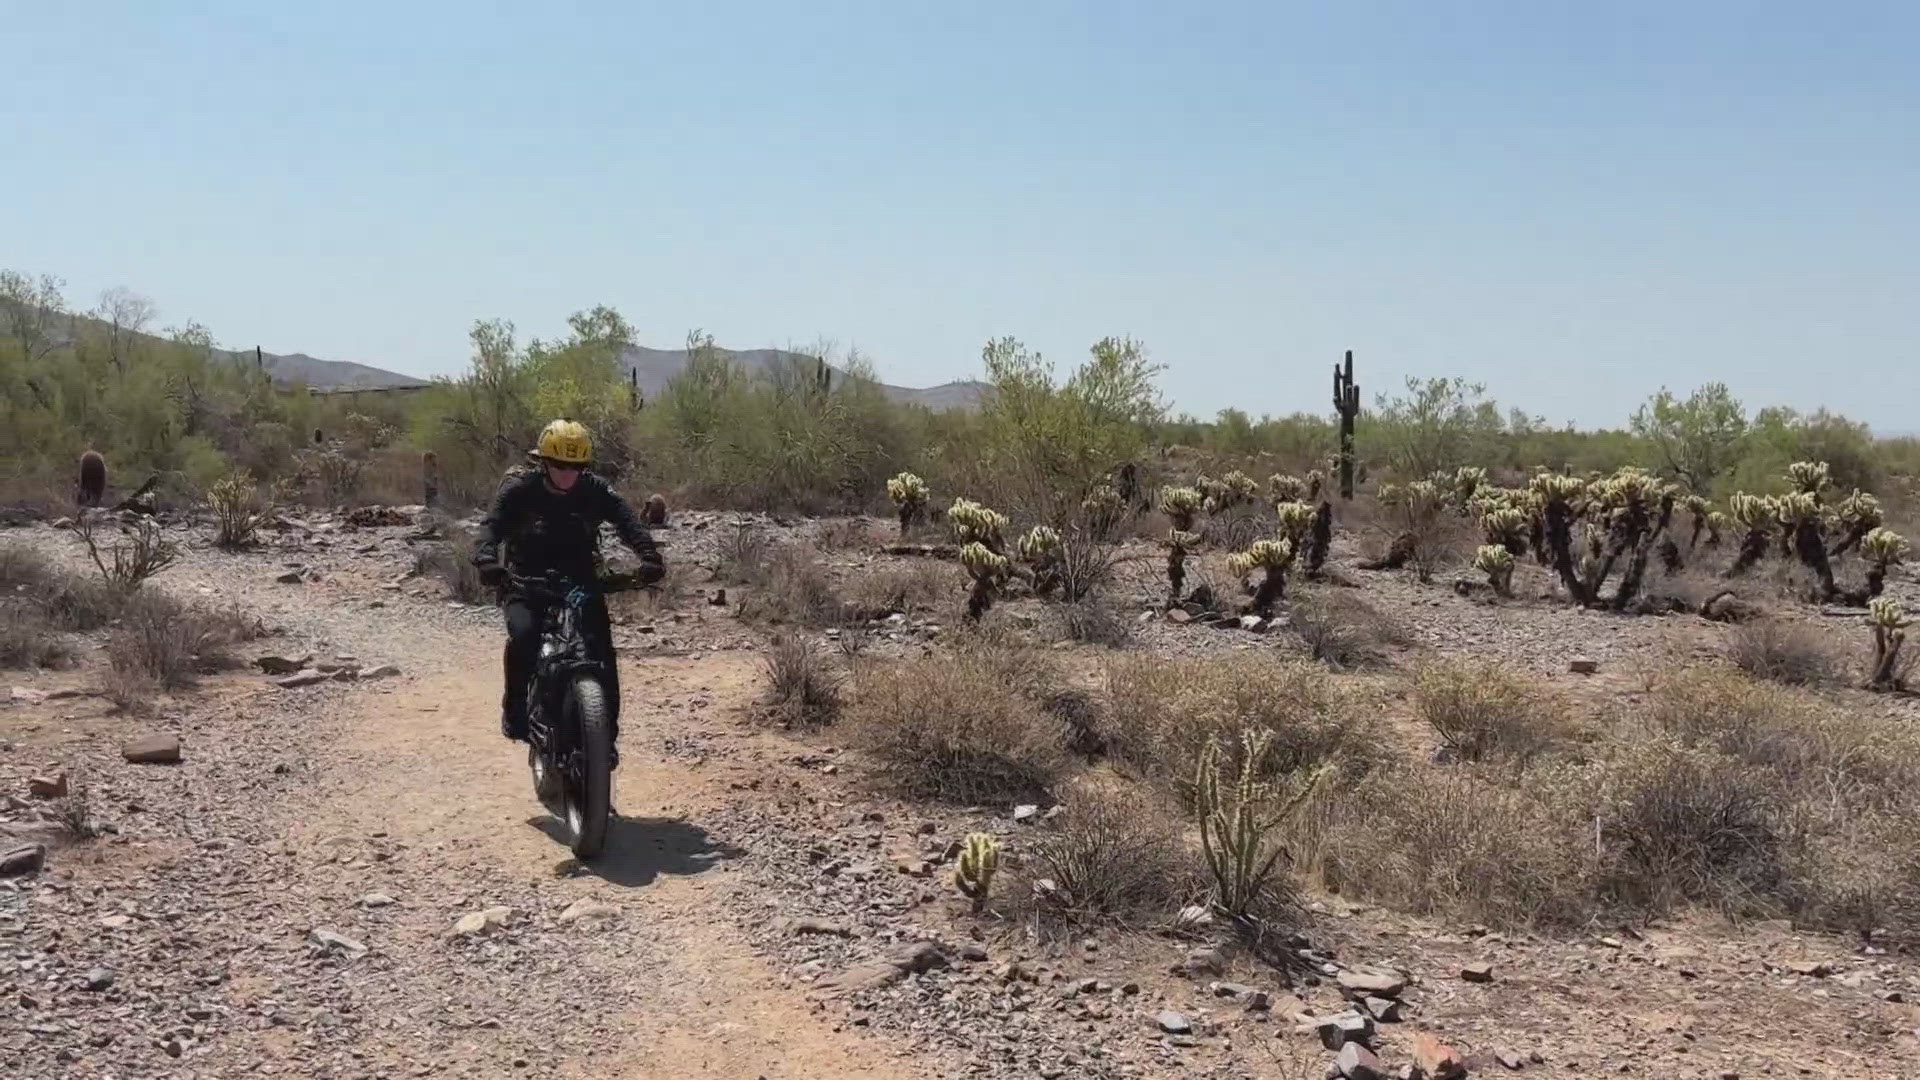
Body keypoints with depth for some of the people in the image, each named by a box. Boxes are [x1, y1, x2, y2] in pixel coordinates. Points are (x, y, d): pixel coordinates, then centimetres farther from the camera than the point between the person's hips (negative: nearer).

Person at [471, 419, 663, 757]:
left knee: (602, 646, -13)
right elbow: (492, 524, -22)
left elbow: (627, 520, -18)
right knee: (523, 634, -30)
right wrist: (486, 559, -45)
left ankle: (607, 730, 0)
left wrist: (649, 556, -38)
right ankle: (515, 711, -10)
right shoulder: (520, 489, -9)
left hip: (580, 581, 2)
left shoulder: (594, 490, -5)